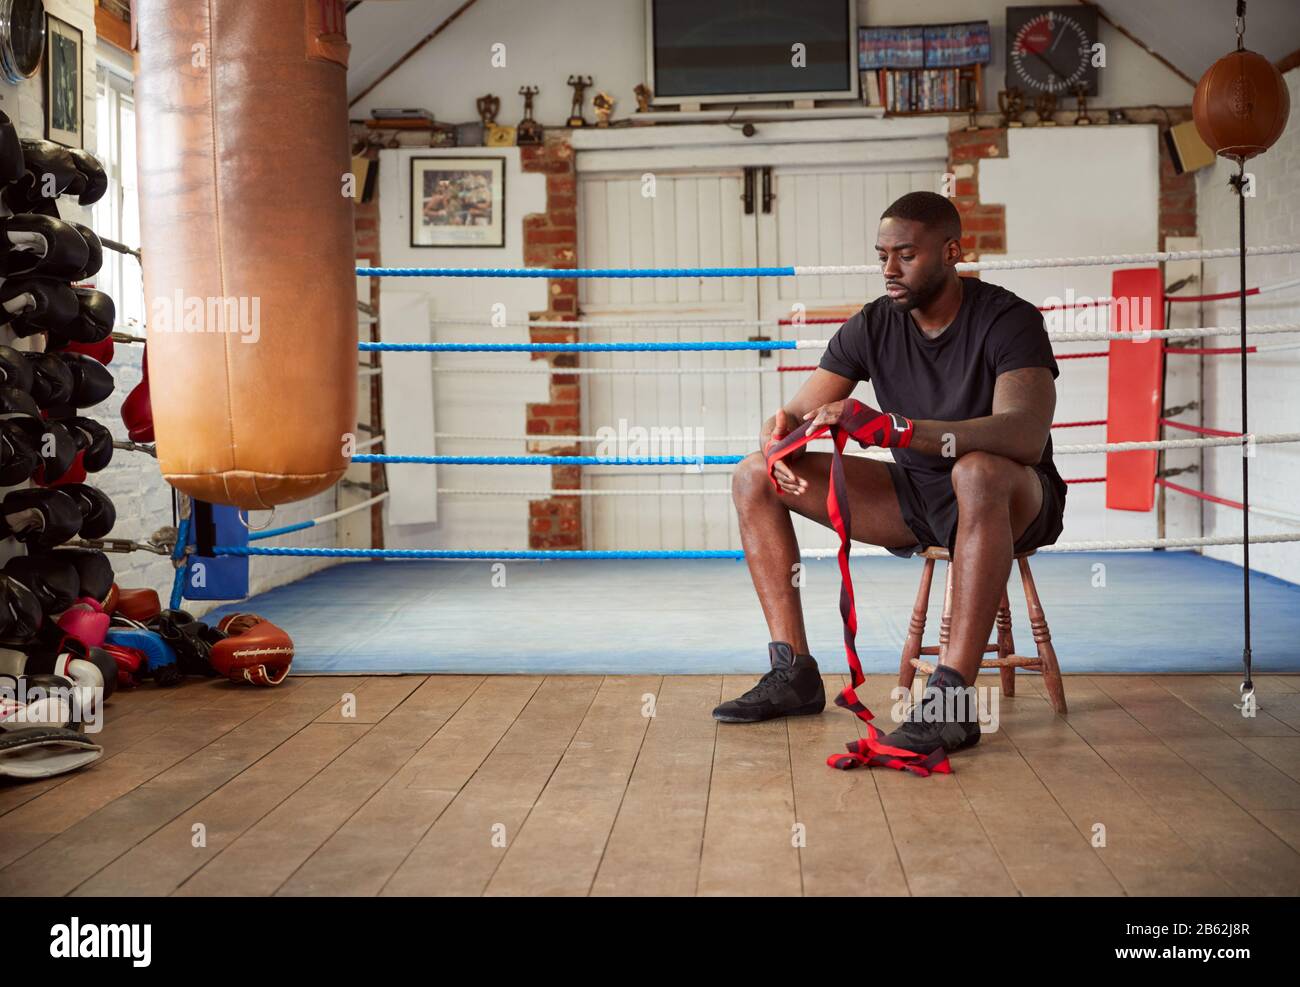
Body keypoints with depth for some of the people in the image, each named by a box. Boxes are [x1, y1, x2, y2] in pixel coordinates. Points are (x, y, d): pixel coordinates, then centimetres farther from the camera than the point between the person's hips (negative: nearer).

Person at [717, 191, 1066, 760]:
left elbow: (1026, 434, -36)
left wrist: (888, 428, -45)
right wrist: (780, 439, -29)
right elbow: (793, 415, -1)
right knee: (754, 477, -4)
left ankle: (952, 697, -40)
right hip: (914, 497, 6)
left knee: (978, 470, -43)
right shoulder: (873, 326, -2)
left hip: (1011, 502, -6)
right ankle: (793, 673, -8)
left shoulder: (1009, 321, -18)